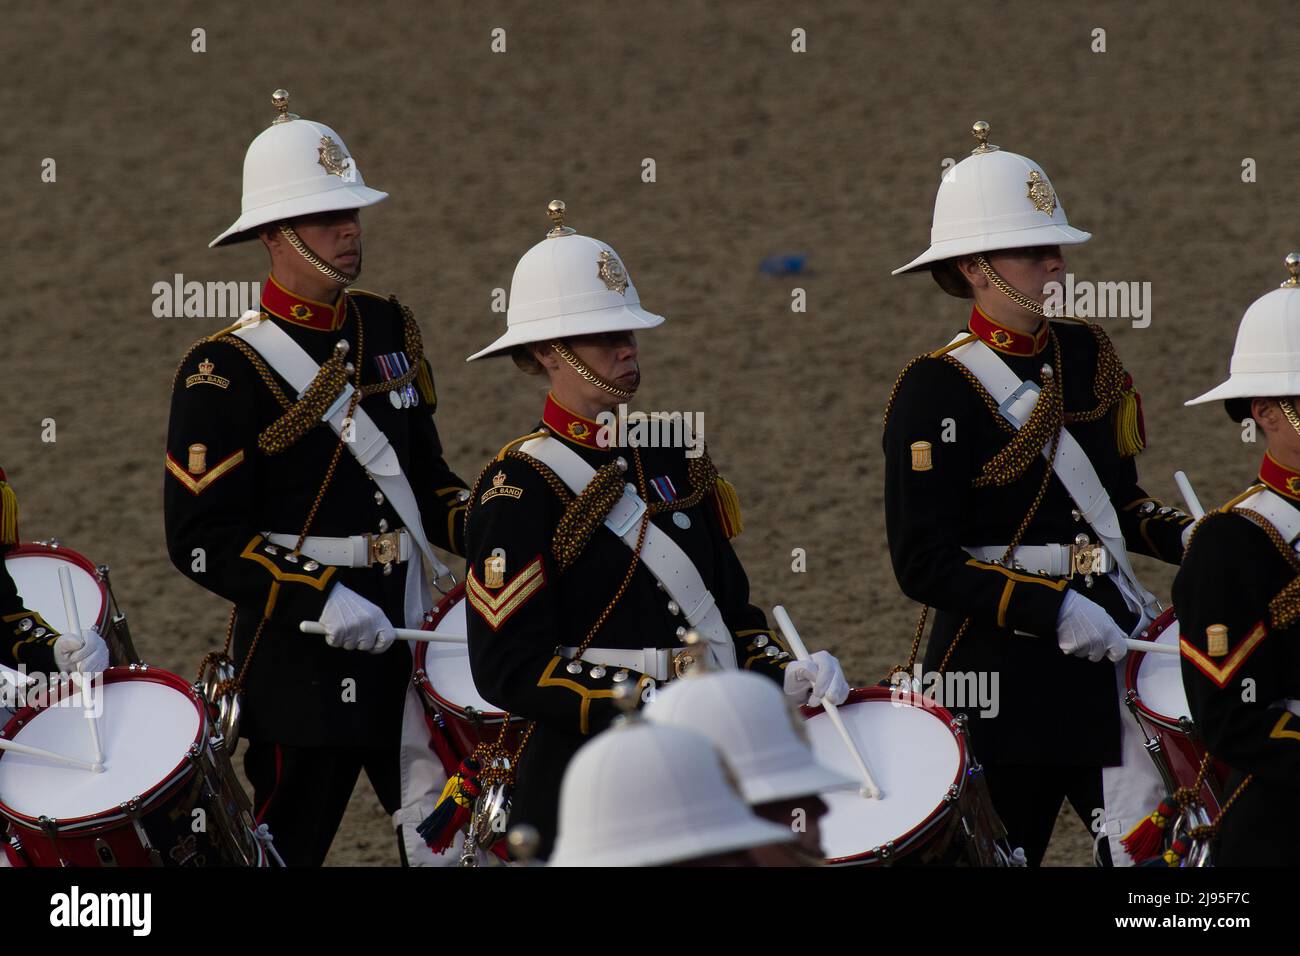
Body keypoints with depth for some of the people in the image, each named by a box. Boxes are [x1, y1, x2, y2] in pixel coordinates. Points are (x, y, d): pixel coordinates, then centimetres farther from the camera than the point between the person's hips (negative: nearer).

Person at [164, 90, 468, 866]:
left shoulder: (388, 330, 10)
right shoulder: (226, 370, -11)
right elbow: (202, 540, -14)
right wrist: (319, 598, -24)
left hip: (408, 648, 6)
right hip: (303, 671, -6)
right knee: (287, 855, 1)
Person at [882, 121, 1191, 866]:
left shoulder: (1087, 355, 10)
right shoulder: (936, 391, -9)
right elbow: (926, 566, -13)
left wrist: (1188, 538, 2)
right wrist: (1055, 611, -19)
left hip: (1109, 658, 5)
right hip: (1000, 681, -5)